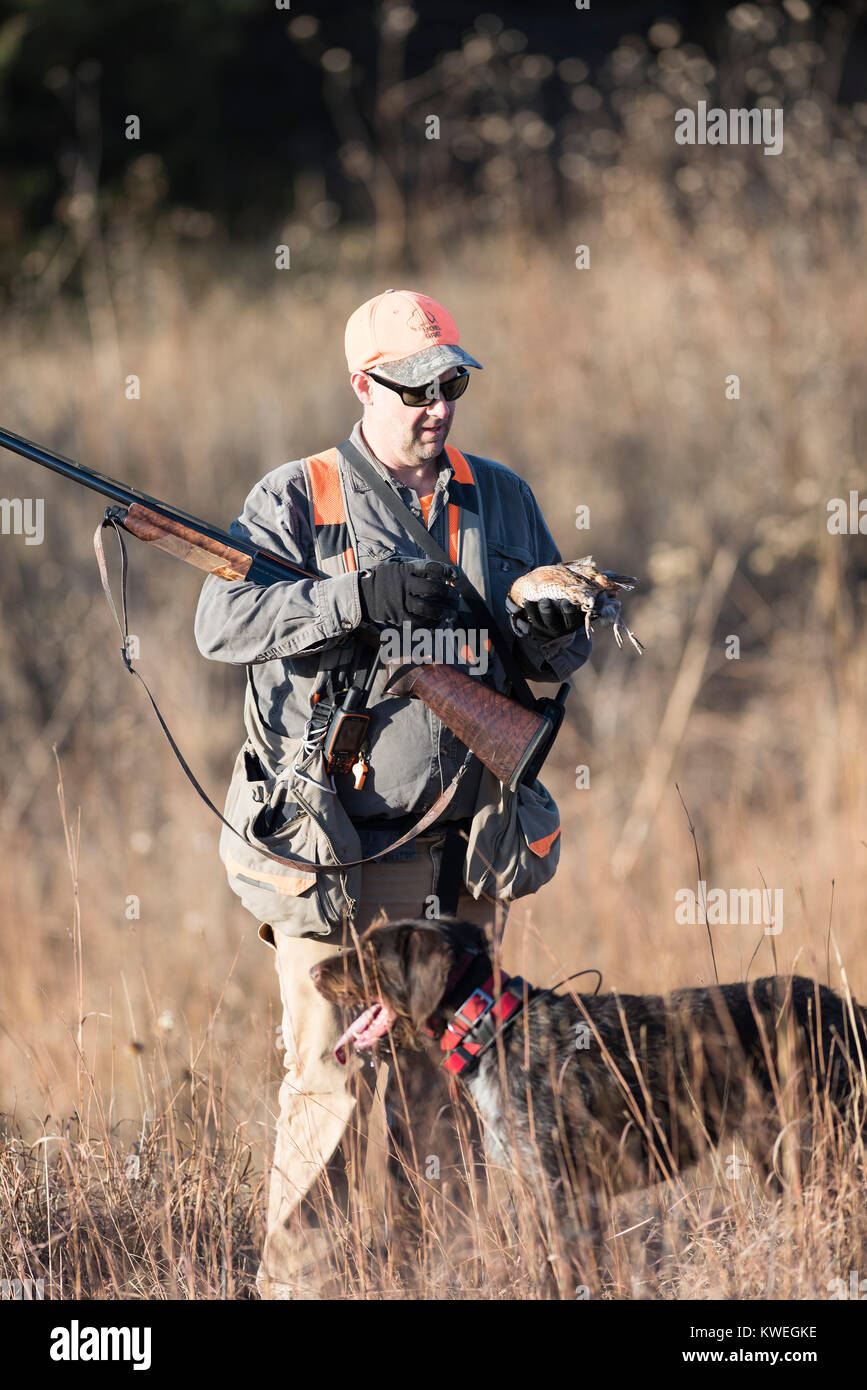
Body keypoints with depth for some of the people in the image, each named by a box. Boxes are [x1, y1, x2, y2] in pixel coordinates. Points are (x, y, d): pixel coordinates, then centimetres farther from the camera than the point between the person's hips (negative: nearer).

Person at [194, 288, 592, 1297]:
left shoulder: (500, 499, 12)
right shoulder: (297, 498, -1)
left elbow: (553, 660, 17)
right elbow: (222, 624, -14)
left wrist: (558, 629, -8)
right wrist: (358, 596, -23)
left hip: (458, 852, 5)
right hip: (330, 851, -5)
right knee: (329, 1082, -9)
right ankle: (296, 1282, -3)